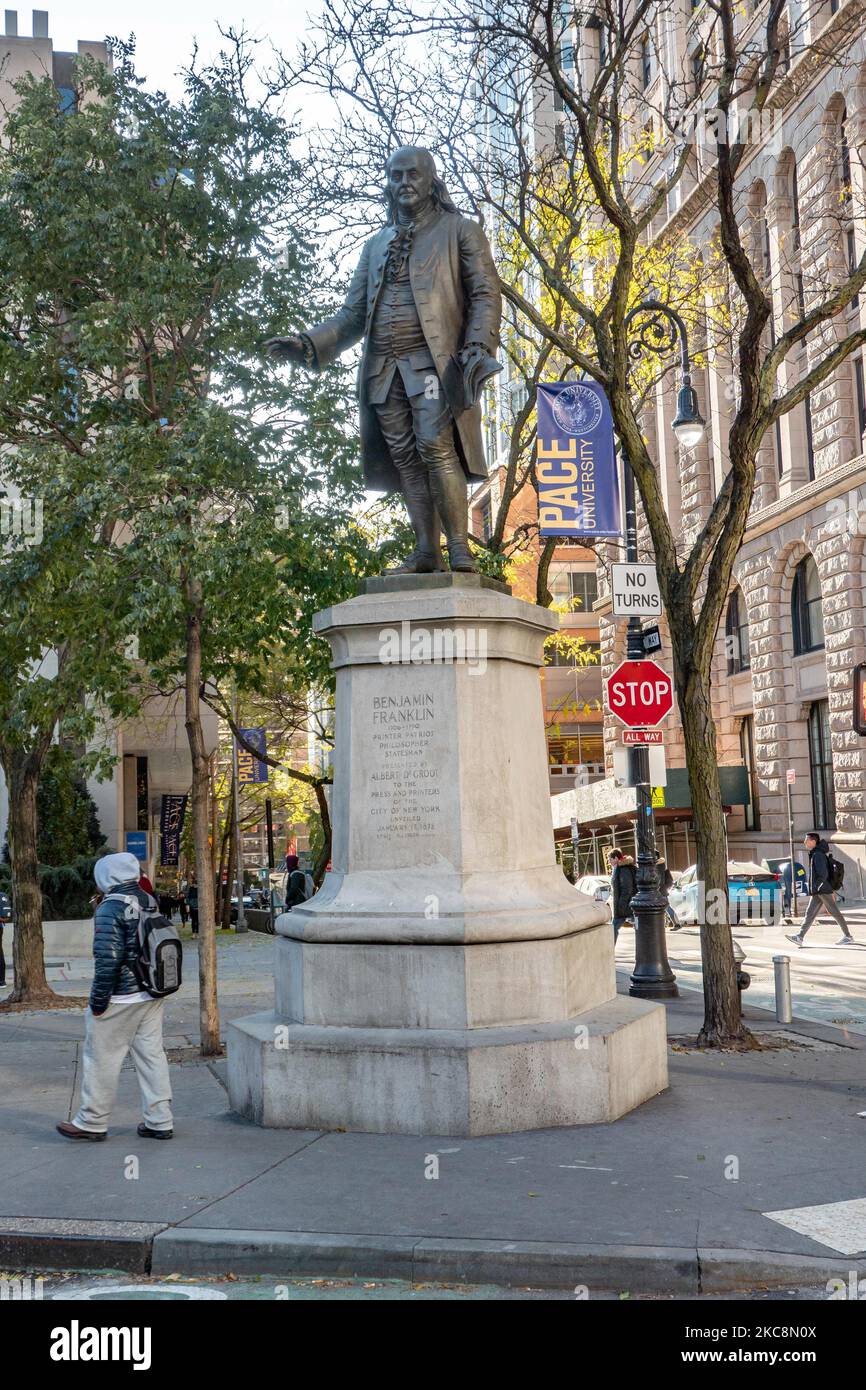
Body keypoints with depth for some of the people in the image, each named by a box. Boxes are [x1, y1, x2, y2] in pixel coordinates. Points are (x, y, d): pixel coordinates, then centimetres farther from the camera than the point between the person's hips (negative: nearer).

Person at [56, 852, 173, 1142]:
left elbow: (108, 959, -20)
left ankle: (92, 1123, 15)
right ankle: (159, 1122, 14)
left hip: (120, 999, -7)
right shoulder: (150, 903, 7)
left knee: (102, 1059, 5)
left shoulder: (110, 909, -17)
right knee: (152, 1056, 11)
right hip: (151, 997, 8)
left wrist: (98, 1001, -14)